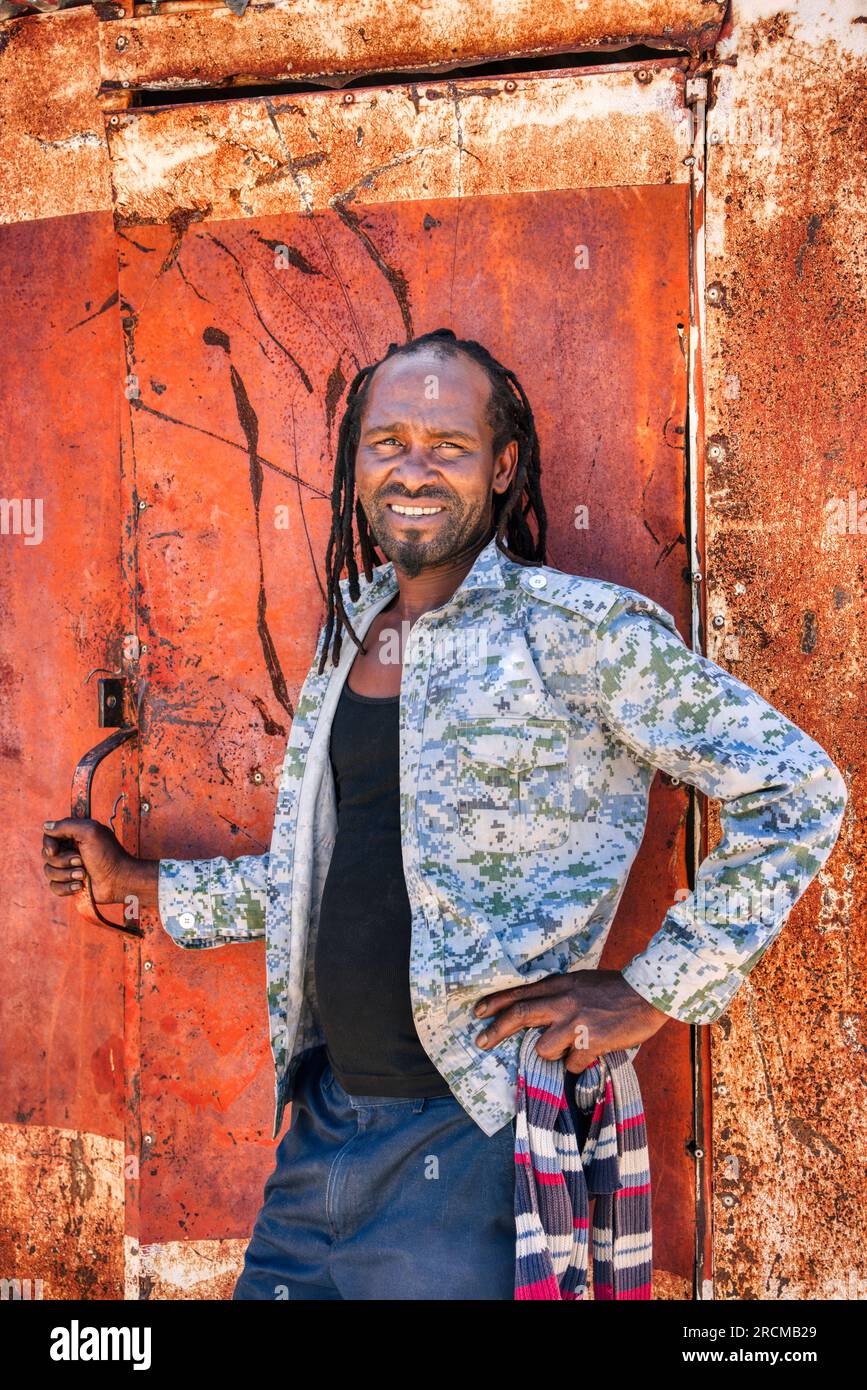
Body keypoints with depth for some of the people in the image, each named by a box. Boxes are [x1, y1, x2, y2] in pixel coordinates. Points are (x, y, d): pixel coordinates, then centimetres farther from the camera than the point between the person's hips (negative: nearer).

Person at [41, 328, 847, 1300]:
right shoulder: (348, 644, 10)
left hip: (471, 1142, -6)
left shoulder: (580, 630, -12)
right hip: (322, 1126, 7)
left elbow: (799, 793, -11)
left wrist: (653, 992, -13)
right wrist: (136, 883, 21)